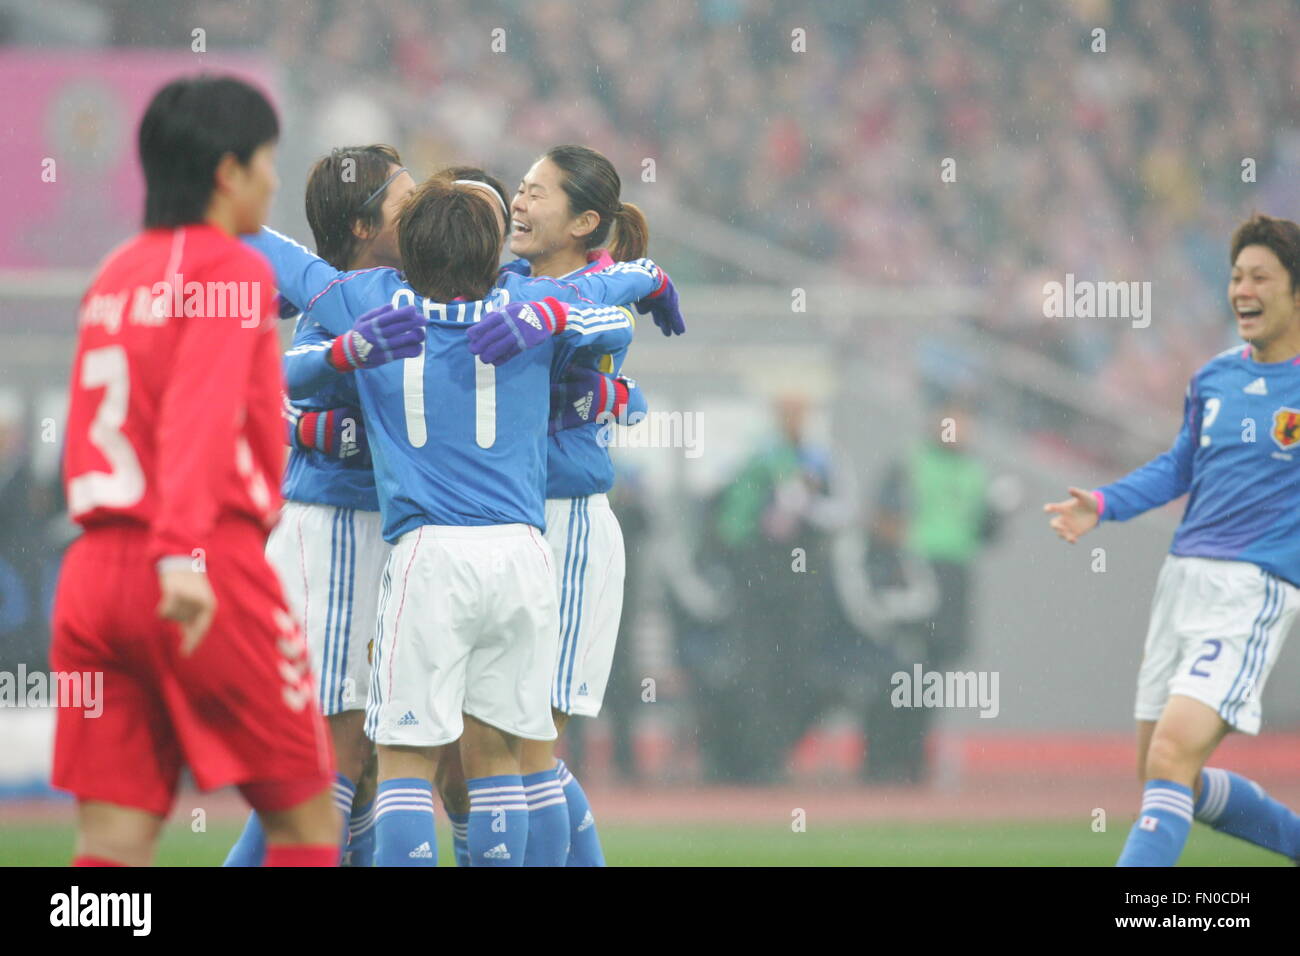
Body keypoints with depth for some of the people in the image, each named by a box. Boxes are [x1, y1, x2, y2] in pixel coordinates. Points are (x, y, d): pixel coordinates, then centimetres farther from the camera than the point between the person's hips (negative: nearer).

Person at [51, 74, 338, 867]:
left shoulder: (112, 278, 17)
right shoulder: (231, 272, -5)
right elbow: (200, 416, -18)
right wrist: (184, 554, -27)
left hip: (94, 570, 7)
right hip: (212, 576, -7)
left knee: (114, 841, 1)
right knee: (305, 816, 5)